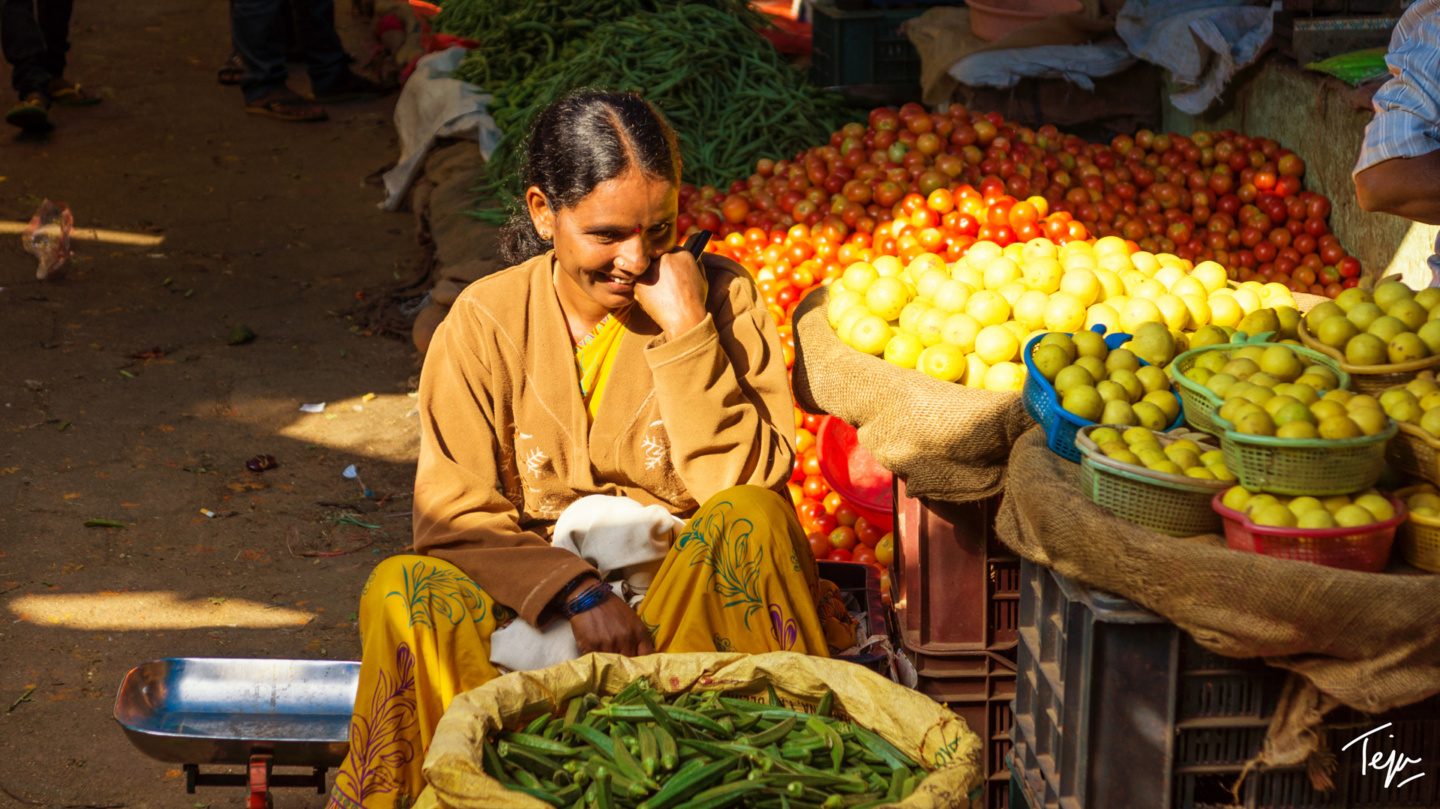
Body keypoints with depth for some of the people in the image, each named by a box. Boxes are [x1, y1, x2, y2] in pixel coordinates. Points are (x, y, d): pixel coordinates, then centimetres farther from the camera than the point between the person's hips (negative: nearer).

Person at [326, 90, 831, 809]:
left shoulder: (721, 297, -2)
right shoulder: (486, 321, -2)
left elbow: (750, 487, -12)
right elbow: (452, 515, -7)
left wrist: (687, 332, -19)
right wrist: (575, 590, -22)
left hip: (688, 591, 0)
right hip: (533, 599, 0)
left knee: (753, 521, -31)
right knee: (399, 591, -27)